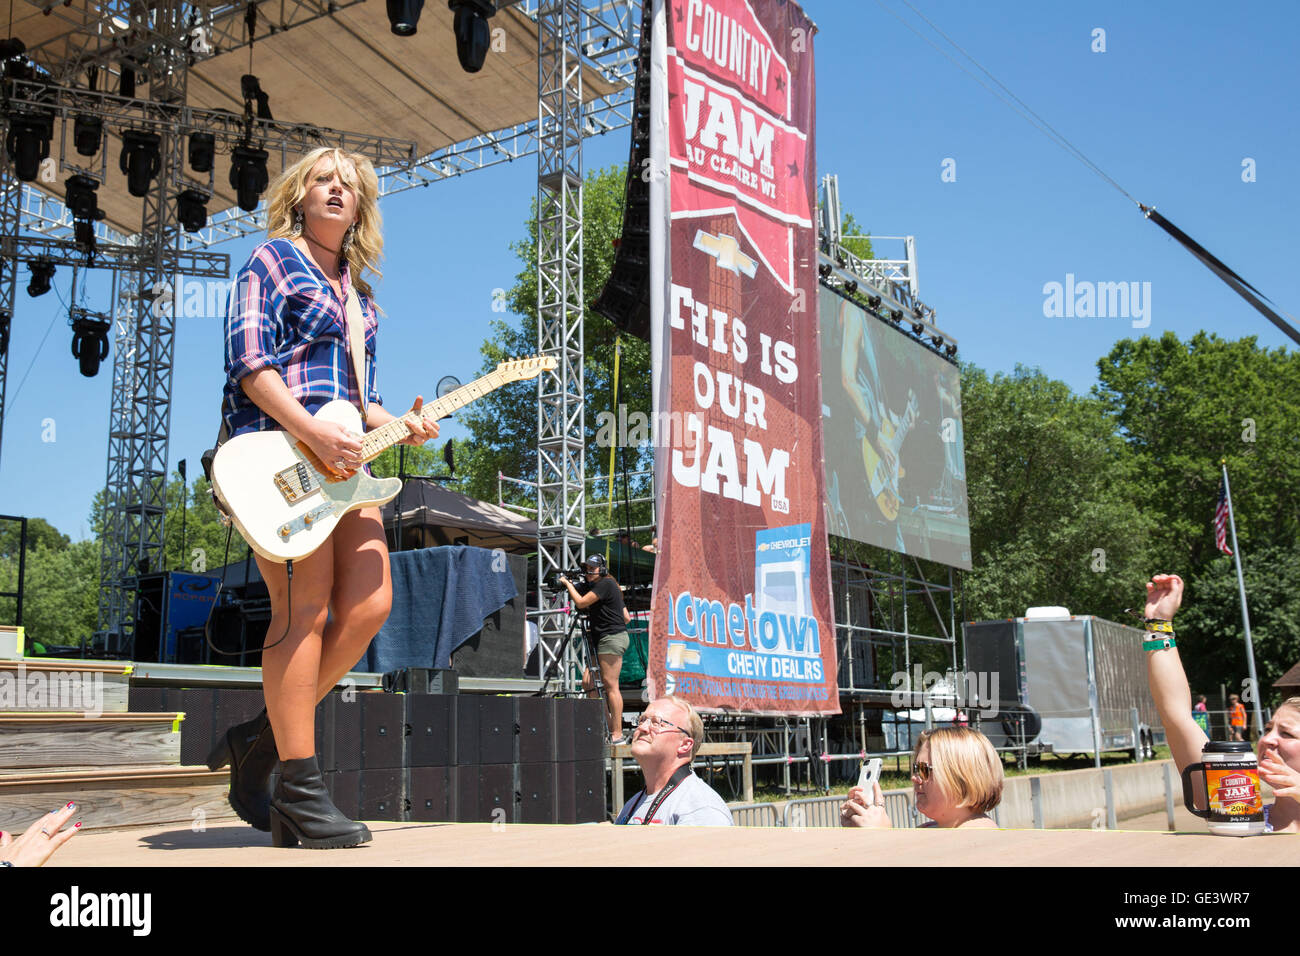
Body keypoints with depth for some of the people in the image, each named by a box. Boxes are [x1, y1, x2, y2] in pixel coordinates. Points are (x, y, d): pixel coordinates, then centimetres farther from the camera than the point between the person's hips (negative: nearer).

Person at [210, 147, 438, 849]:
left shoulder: (357, 292, 25)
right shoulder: (273, 259, 5)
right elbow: (249, 363, -8)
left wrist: (397, 425, 5)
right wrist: (314, 432, -19)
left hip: (342, 461, 7)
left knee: (370, 605, -4)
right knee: (306, 611, -11)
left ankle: (261, 739, 9)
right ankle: (300, 790, -5)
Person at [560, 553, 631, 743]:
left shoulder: (605, 584, -7)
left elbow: (581, 602, -14)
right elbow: (627, 618, 21)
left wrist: (568, 584, -1)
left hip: (612, 639, -10)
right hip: (602, 641, 10)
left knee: (610, 684, -11)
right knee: (587, 681, 6)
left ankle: (617, 734, -10)